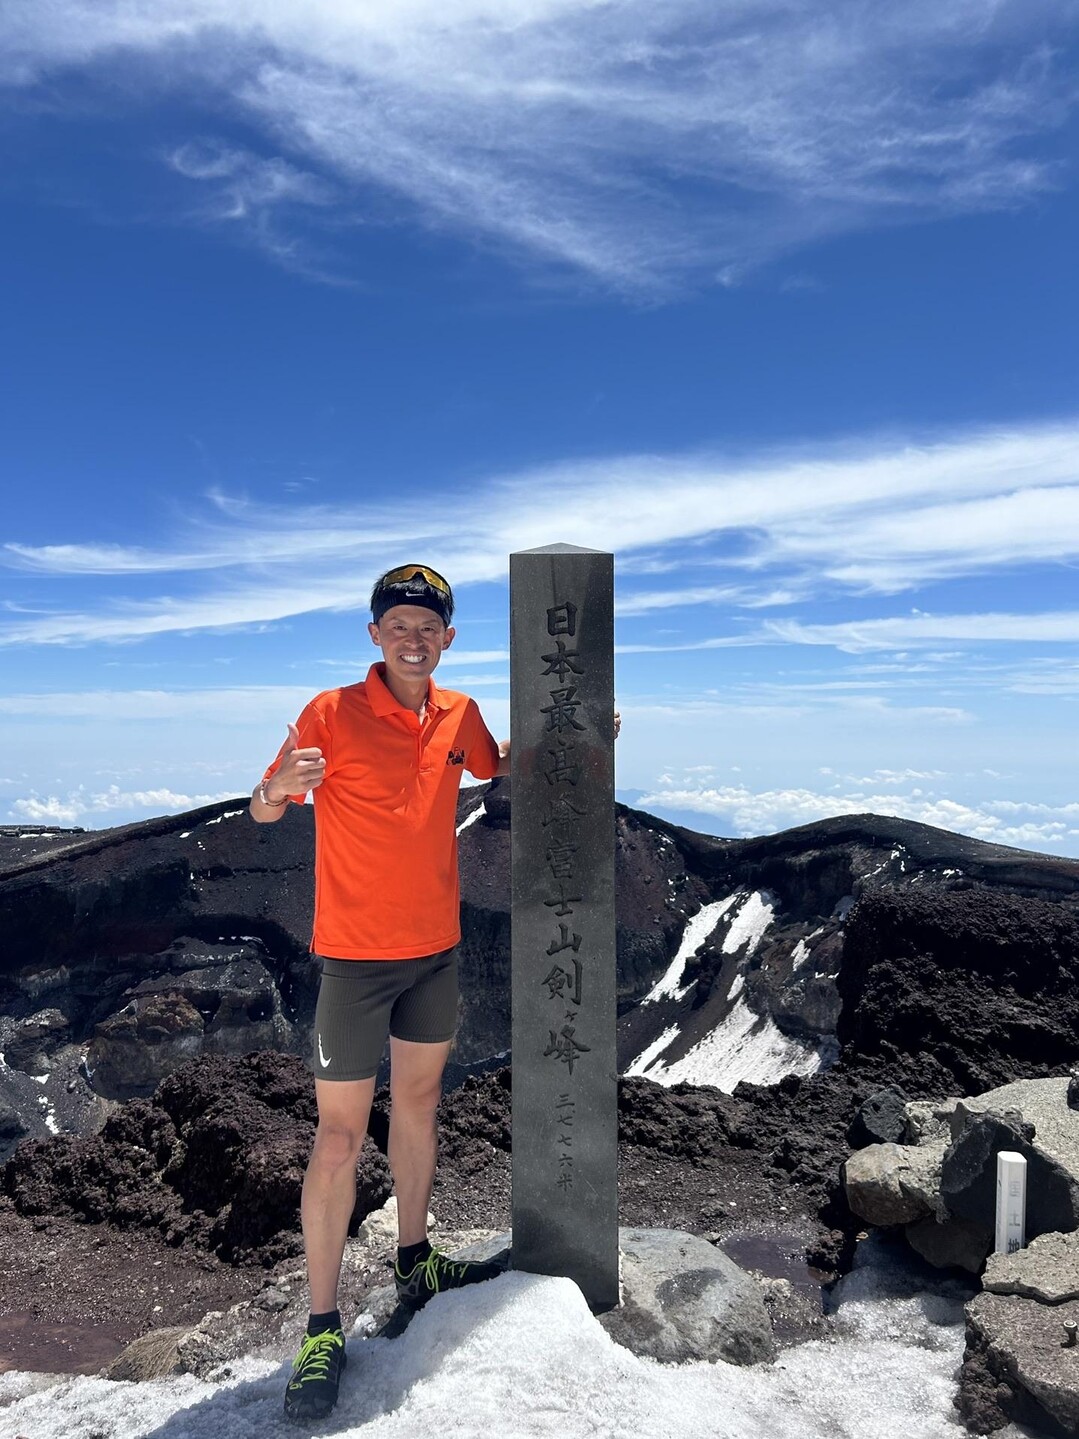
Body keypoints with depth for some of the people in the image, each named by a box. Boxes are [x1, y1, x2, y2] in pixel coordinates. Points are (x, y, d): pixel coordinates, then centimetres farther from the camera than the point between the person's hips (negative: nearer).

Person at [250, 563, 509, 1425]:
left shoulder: (460, 714, 0)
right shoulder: (333, 714, -14)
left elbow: (500, 769, 19)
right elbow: (263, 812, -13)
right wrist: (280, 786, -35)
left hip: (437, 947, 5)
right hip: (356, 956, -5)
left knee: (420, 1098, 19)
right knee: (341, 1134, 1)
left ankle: (415, 1264, 38)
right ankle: (323, 1328, 16)